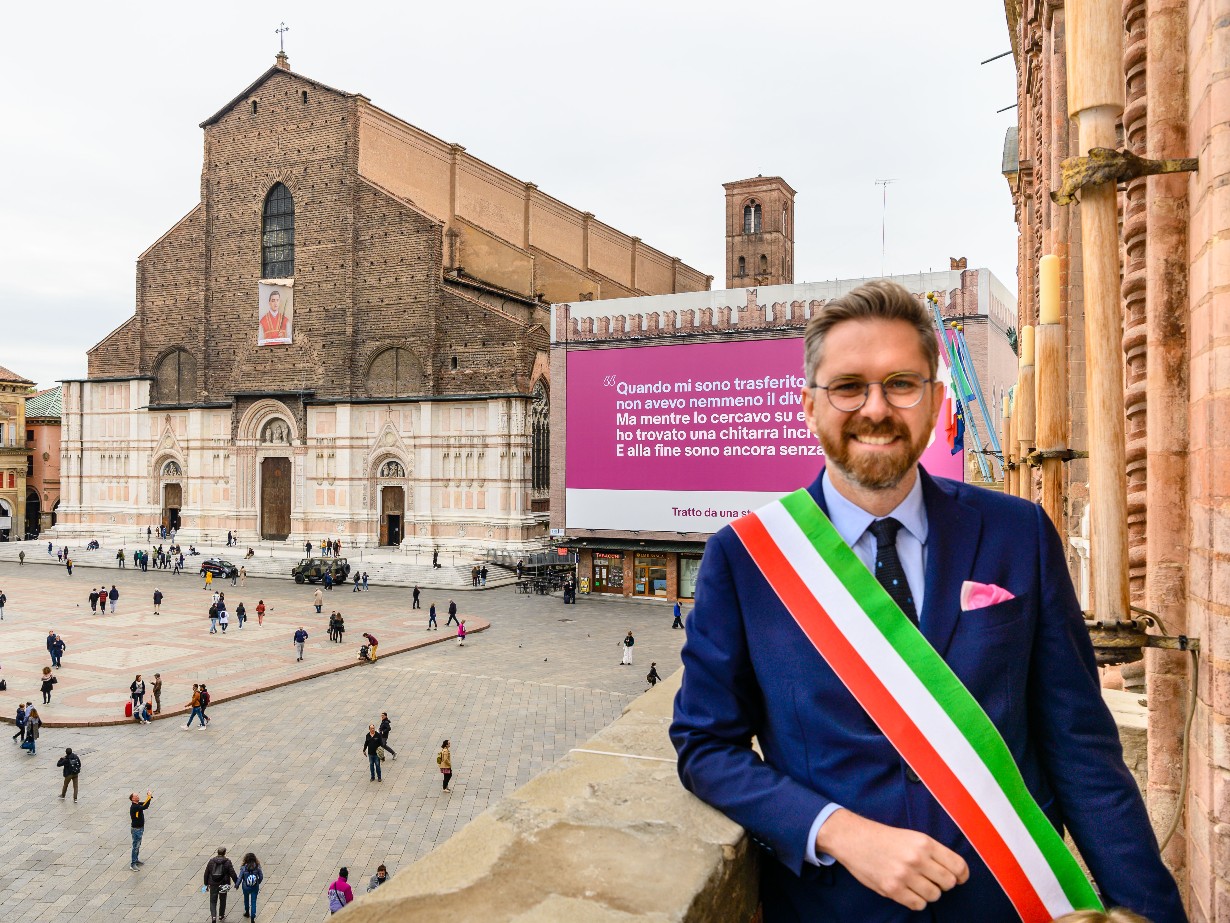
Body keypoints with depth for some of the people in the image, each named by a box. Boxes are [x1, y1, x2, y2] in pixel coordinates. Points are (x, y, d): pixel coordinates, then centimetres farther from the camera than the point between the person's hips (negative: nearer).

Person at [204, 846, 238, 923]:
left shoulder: (211, 861, -4)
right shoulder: (227, 862, -11)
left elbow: (206, 873, 1)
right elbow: (232, 873, -10)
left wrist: (206, 884, 13)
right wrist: (236, 882, 2)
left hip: (213, 885, 1)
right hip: (223, 884, -1)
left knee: (213, 901, 7)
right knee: (222, 900, 19)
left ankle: (213, 916, -12)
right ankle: (221, 915, 31)